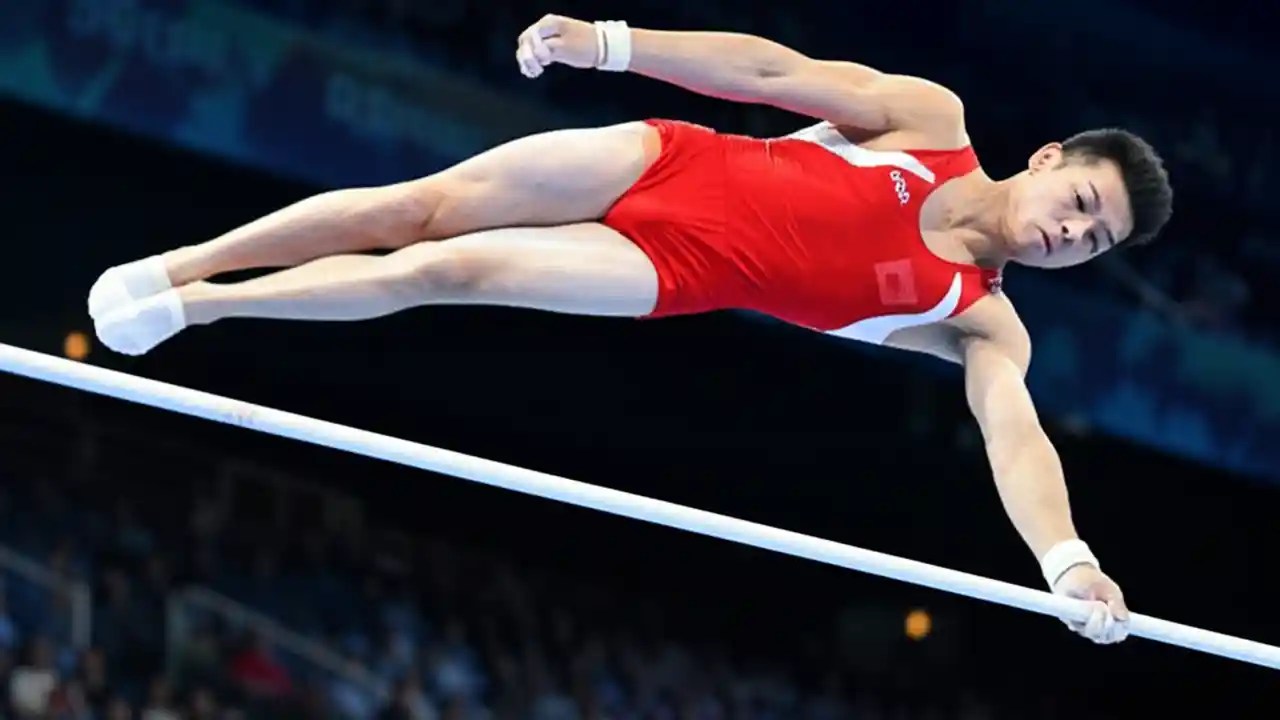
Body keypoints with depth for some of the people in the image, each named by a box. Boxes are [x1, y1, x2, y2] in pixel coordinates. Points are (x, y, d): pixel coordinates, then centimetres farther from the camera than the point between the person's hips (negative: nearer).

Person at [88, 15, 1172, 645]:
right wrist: (612, 41, -15)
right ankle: (172, 267, 10)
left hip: (674, 271, 0)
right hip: (667, 164, 1)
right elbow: (774, 70, -5)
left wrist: (1068, 560, -40)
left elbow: (1015, 433, -19)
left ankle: (191, 310, 3)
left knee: (444, 274, -13)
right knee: (423, 204, -9)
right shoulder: (931, 120, -4)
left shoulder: (982, 325, -5)